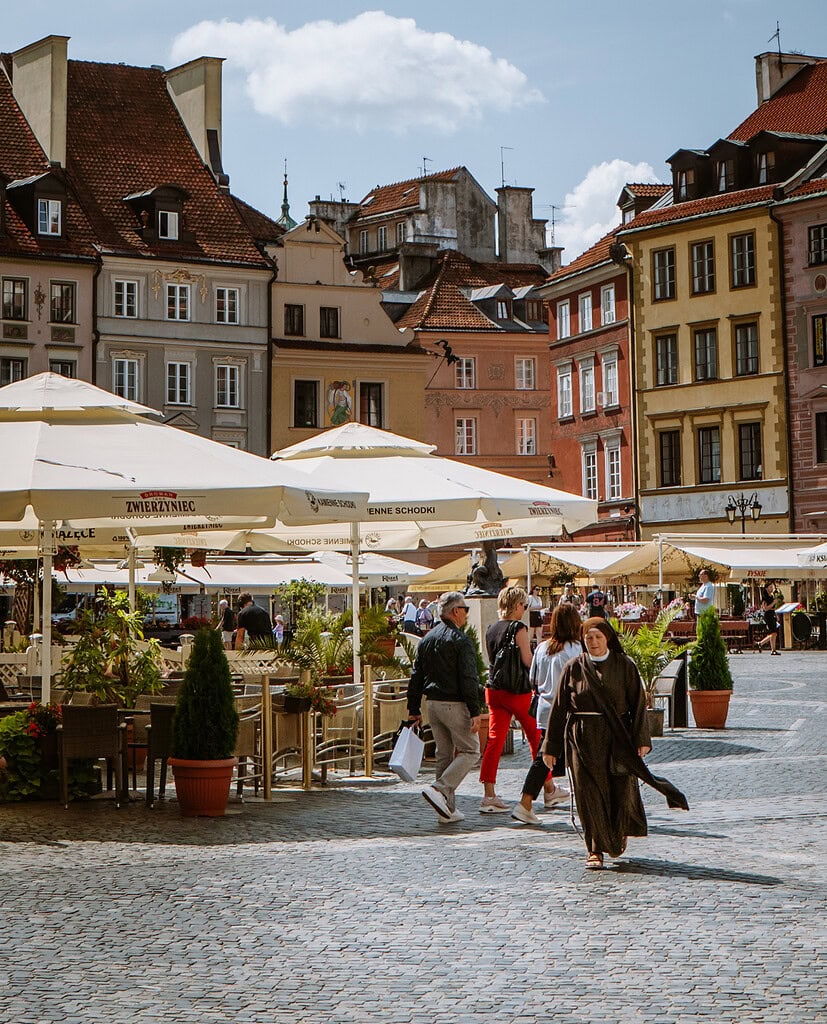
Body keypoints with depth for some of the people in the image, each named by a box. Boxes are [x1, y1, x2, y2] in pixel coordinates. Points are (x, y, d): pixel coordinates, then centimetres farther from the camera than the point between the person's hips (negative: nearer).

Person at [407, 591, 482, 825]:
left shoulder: (427, 639, 10)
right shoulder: (460, 640, -12)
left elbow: (416, 676, 12)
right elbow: (469, 679, -17)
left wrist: (414, 709, 17)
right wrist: (475, 712, -16)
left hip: (432, 702, 8)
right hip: (455, 704, -7)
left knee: (444, 753, 13)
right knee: (470, 751, 3)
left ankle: (448, 809, 14)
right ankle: (440, 789, -14)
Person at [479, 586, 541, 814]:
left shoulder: (490, 630, 8)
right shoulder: (518, 628, -13)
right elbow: (528, 661, -14)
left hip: (494, 690, 6)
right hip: (518, 690, -6)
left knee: (494, 740, 1)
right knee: (536, 737, 11)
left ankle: (489, 795, -7)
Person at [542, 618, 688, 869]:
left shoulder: (624, 666, 2)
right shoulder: (574, 668, 3)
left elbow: (638, 704, 1)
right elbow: (559, 708, 5)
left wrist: (641, 739, -10)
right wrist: (551, 747, 3)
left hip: (617, 737, 0)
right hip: (584, 739, 0)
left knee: (621, 789, 1)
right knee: (589, 792, -4)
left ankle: (618, 835, 30)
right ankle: (595, 849, 4)